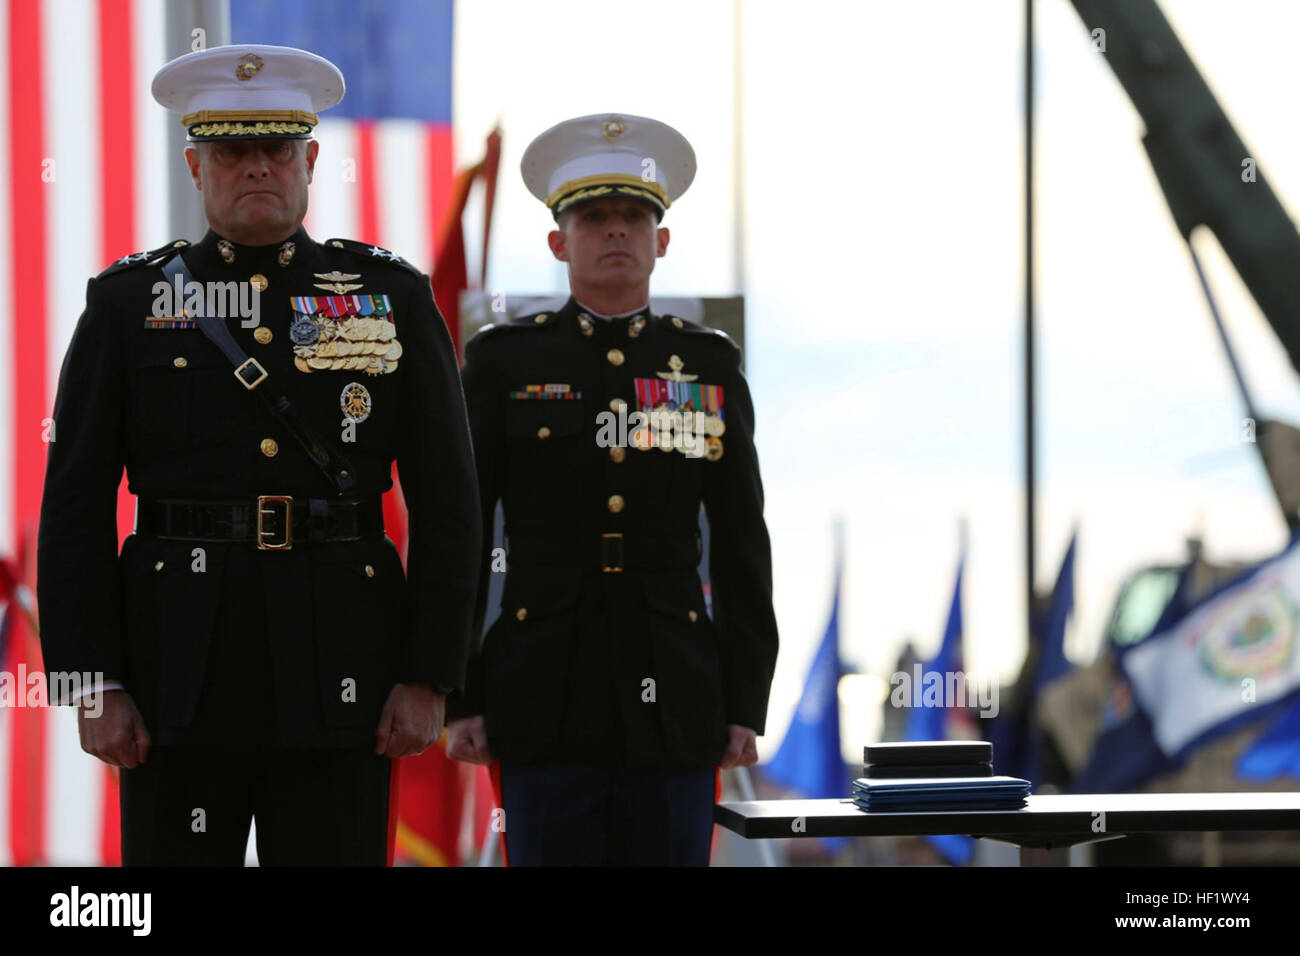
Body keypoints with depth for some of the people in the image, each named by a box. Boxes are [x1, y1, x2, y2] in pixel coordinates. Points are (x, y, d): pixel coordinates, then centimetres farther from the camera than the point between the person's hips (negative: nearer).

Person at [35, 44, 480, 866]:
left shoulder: (395, 298, 8)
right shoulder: (128, 304, 7)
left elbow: (446, 502, 6)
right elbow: (76, 508, 3)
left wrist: (429, 679, -2)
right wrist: (93, 683, -5)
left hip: (338, 677, 0)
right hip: (179, 670, 0)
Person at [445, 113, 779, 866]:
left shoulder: (710, 365, 8)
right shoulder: (503, 361, 5)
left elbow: (741, 544, 8)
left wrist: (745, 702, 2)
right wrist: (457, 697, -2)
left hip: (672, 695, 1)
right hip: (547, 698, -1)